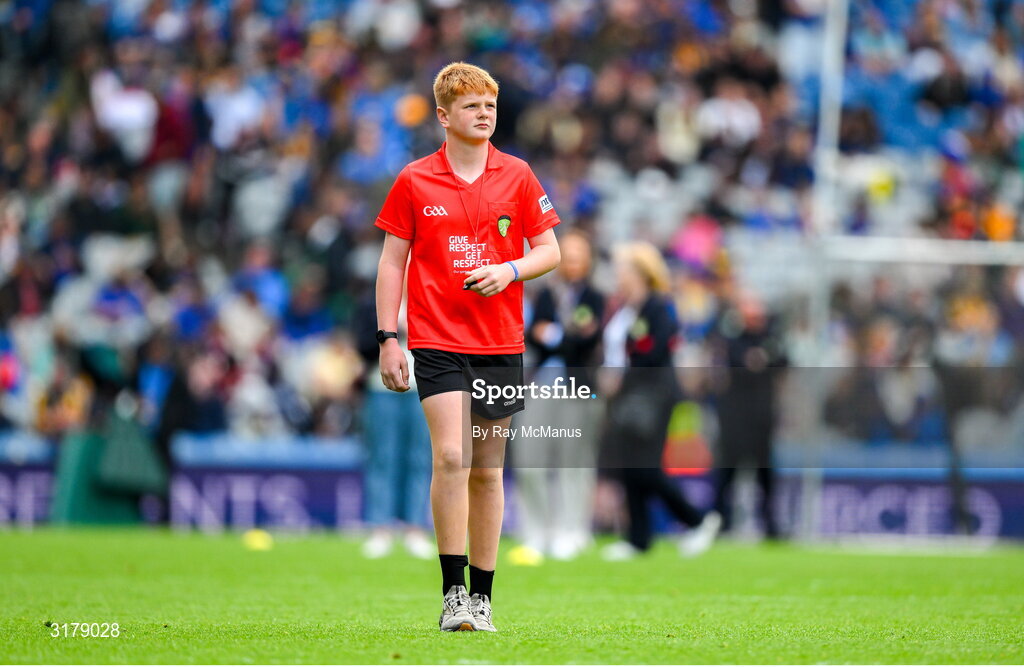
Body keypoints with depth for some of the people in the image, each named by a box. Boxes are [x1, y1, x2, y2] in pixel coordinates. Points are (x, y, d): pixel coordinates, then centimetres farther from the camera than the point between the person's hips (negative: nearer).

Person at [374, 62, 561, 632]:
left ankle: (482, 597, 15)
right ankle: (453, 592, -14)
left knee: (488, 471, 7)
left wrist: (510, 271, -12)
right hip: (438, 343, -2)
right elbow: (393, 261, 4)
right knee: (451, 456, -17)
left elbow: (550, 250, 8)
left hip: (502, 345, 2)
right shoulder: (414, 182, 1)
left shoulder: (518, 177, 5)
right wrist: (388, 339, -2)